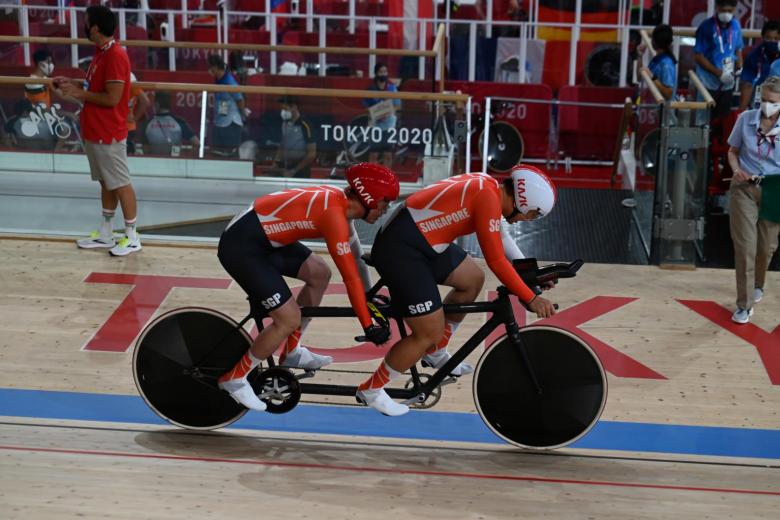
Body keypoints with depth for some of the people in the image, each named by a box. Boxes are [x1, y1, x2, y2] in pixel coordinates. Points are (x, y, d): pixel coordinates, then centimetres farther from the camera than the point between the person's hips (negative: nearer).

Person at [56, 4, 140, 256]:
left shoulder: (115, 56, -22)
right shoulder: (101, 52, 9)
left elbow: (112, 98, -24)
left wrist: (80, 94, -16)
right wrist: (72, 83, 6)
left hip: (109, 135, -10)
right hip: (95, 132, 10)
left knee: (120, 184, 0)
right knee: (105, 183, 16)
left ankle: (132, 237, 9)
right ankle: (105, 234, 25)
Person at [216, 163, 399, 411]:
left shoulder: (341, 202, 6)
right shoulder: (334, 213, -22)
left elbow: (355, 257, 19)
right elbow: (351, 276, -21)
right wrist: (369, 326, -15)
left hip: (264, 238, 10)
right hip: (241, 245, -10)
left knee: (319, 273, 18)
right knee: (290, 319, -12)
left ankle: (291, 353, 27)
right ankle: (234, 377, 4)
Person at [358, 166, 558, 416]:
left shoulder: (487, 185, 8)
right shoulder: (488, 197, -19)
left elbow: (498, 234, 24)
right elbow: (496, 261, -19)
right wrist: (530, 299, -12)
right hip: (399, 251, -10)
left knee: (472, 279, 22)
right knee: (430, 333, -4)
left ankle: (435, 353, 33)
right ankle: (370, 390, 11)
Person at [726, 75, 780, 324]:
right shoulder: (745, 119, -6)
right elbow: (733, 151, 7)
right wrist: (737, 170, -12)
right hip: (744, 188, 0)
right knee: (745, 245, -5)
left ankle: (757, 284, 45)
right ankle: (744, 305, 2)